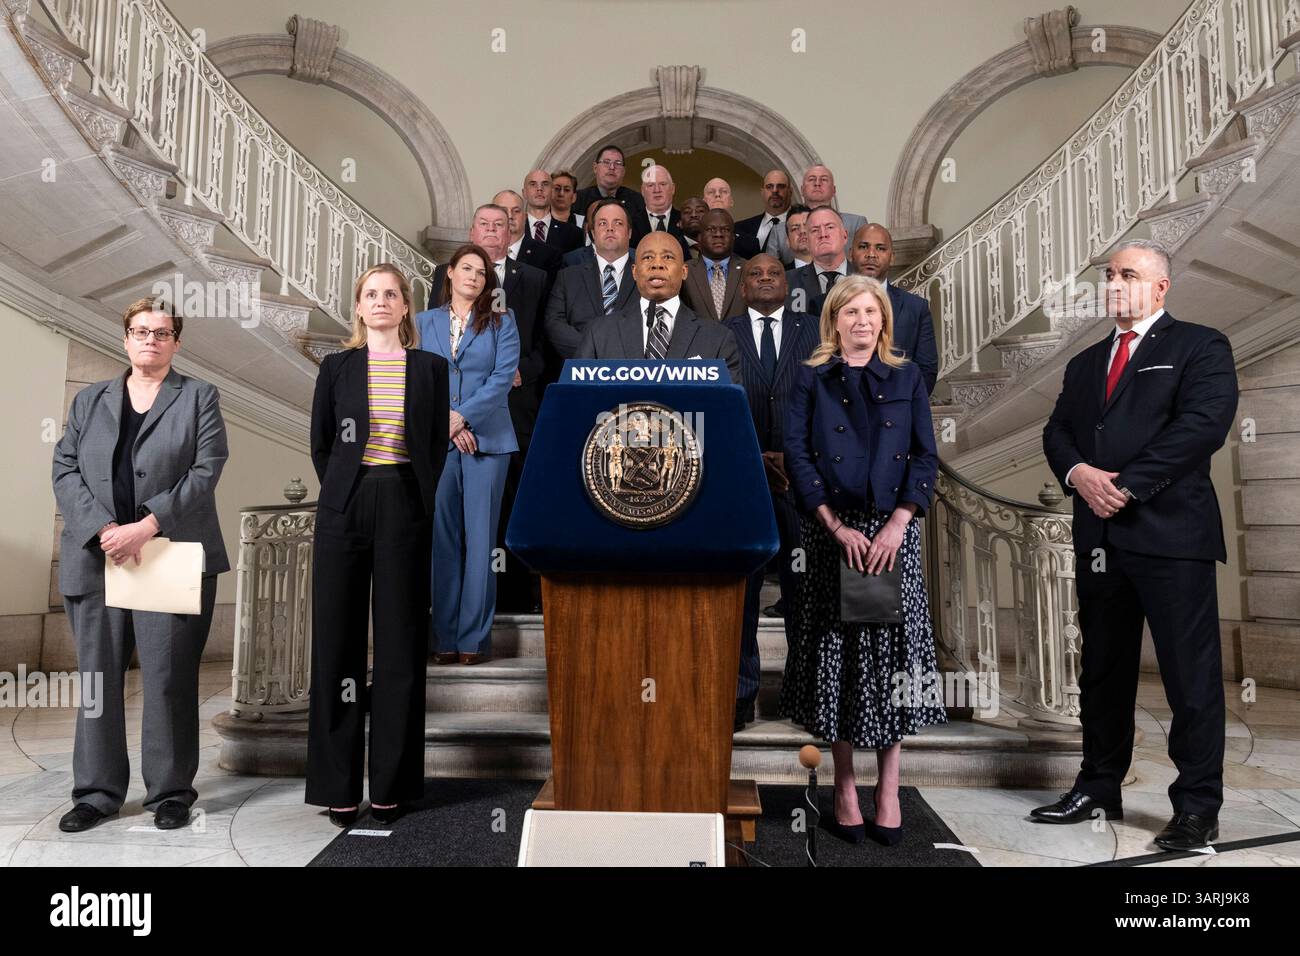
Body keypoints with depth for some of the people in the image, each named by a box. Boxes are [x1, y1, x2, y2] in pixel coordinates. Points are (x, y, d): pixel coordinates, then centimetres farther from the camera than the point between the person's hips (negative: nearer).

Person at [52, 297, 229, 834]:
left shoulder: (199, 398, 8)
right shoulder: (88, 401, 17)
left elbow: (205, 472, -4)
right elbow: (65, 471, 7)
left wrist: (148, 526, -15)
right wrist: (103, 529, -10)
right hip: (96, 558, 3)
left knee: (169, 678, -1)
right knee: (98, 676, 6)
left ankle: (171, 792, 10)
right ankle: (97, 792, 17)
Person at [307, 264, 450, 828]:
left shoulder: (429, 368, 8)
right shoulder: (337, 367, 9)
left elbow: (438, 445, 8)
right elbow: (320, 444, 10)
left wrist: (418, 500, 2)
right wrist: (343, 496, 4)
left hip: (404, 511, 0)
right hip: (344, 510, 1)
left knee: (400, 643, 2)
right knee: (338, 640, 2)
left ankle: (391, 785, 11)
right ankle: (338, 786, 11)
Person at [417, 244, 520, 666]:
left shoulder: (501, 323, 8)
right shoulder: (424, 322, 14)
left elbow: (503, 377, -4)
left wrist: (460, 416, -12)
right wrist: (448, 425, -7)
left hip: (487, 439, -1)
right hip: (436, 441, 2)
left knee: (480, 537, -2)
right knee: (442, 537, 2)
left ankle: (475, 637, 4)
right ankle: (444, 636, 9)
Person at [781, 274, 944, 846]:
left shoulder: (906, 378, 11)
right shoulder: (811, 379, 7)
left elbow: (925, 456, 4)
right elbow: (797, 455, -2)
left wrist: (897, 524, -10)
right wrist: (837, 527, -11)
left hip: (893, 530, 1)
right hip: (830, 532, -1)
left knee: (891, 648, -1)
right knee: (835, 652, 2)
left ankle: (888, 791, 9)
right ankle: (845, 790, 12)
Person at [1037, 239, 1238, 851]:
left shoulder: (1199, 347, 2)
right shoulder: (1086, 363, 21)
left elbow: (1204, 424, -13)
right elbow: (1056, 432, 13)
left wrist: (1126, 485, -16)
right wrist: (1078, 473, -8)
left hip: (1170, 532, -6)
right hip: (1099, 538, 6)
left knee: (1191, 675, -1)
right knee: (1102, 670, 12)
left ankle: (1197, 809, 10)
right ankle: (1099, 789, 23)